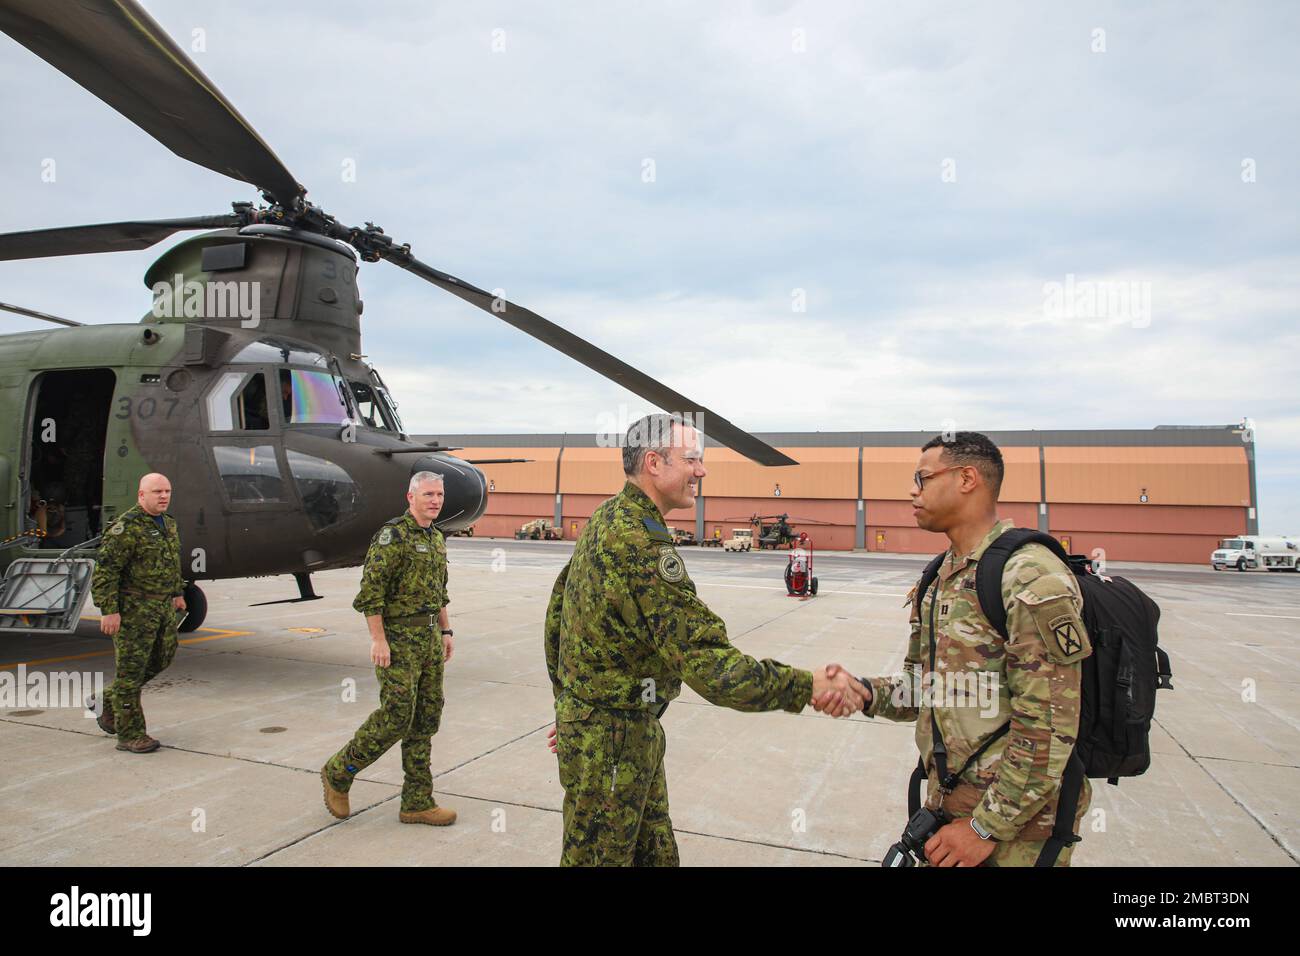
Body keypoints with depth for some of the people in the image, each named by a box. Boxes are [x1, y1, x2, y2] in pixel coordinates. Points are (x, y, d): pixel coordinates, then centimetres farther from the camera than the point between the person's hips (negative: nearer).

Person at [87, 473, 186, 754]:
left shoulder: (168, 524, 11)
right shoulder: (126, 527, -16)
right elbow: (105, 569, -19)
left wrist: (177, 592, 25)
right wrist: (109, 610, -21)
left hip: (162, 607, 9)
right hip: (134, 608, -8)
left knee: (161, 659, 15)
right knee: (132, 667, 0)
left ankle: (106, 701, 33)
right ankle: (130, 735, 10)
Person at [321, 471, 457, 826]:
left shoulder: (436, 538, 14)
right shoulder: (393, 535, -12)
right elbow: (371, 589, -17)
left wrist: (445, 631, 18)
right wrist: (378, 638, -20)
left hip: (430, 637, 8)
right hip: (399, 637, -8)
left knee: (426, 718, 8)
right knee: (396, 716, -7)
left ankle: (417, 802, 15)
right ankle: (337, 773, 16)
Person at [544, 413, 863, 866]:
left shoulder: (606, 519, 6)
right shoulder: (639, 540, -27)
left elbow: (556, 610, 15)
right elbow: (707, 665, -32)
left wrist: (569, 700, 22)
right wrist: (807, 686, -27)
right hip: (609, 739, -10)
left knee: (655, 853, 20)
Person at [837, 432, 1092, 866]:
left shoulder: (1031, 578, -19)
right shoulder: (942, 578, 8)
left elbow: (1049, 728, -21)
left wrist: (988, 826, -17)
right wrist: (868, 694, -7)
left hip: (1016, 829, -7)